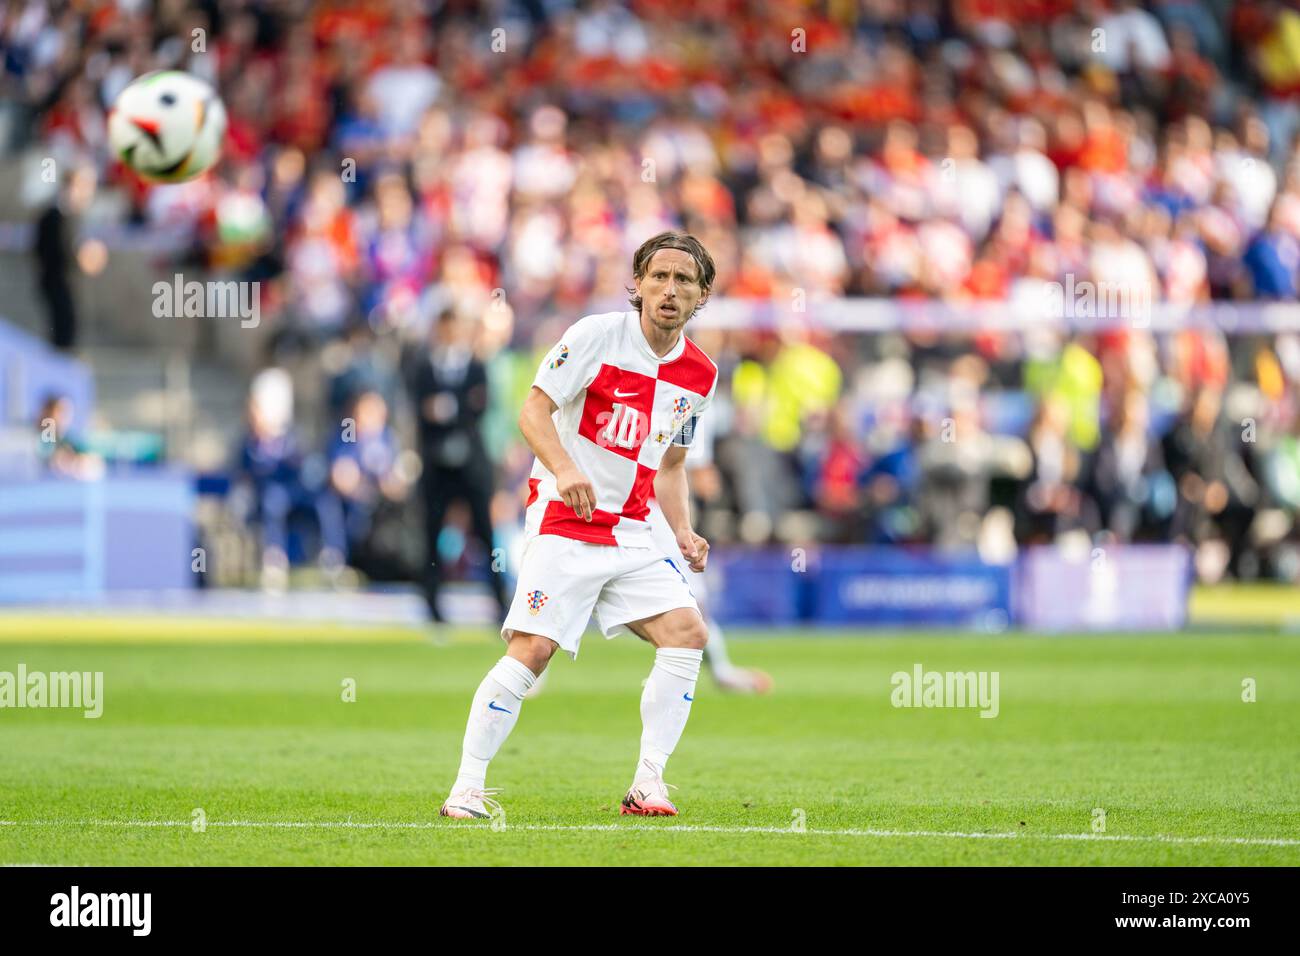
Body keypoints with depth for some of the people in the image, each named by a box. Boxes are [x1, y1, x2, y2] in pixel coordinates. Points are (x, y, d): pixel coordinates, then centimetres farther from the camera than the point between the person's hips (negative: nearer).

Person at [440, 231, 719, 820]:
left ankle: (647, 784, -3)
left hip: (630, 531, 6)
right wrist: (565, 471, -26)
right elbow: (533, 410, -9)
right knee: (533, 647, -16)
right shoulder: (598, 335, -8)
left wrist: (684, 532, 8)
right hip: (563, 520, -6)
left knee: (687, 633, -9)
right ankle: (467, 788, -8)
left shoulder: (699, 374, 11)